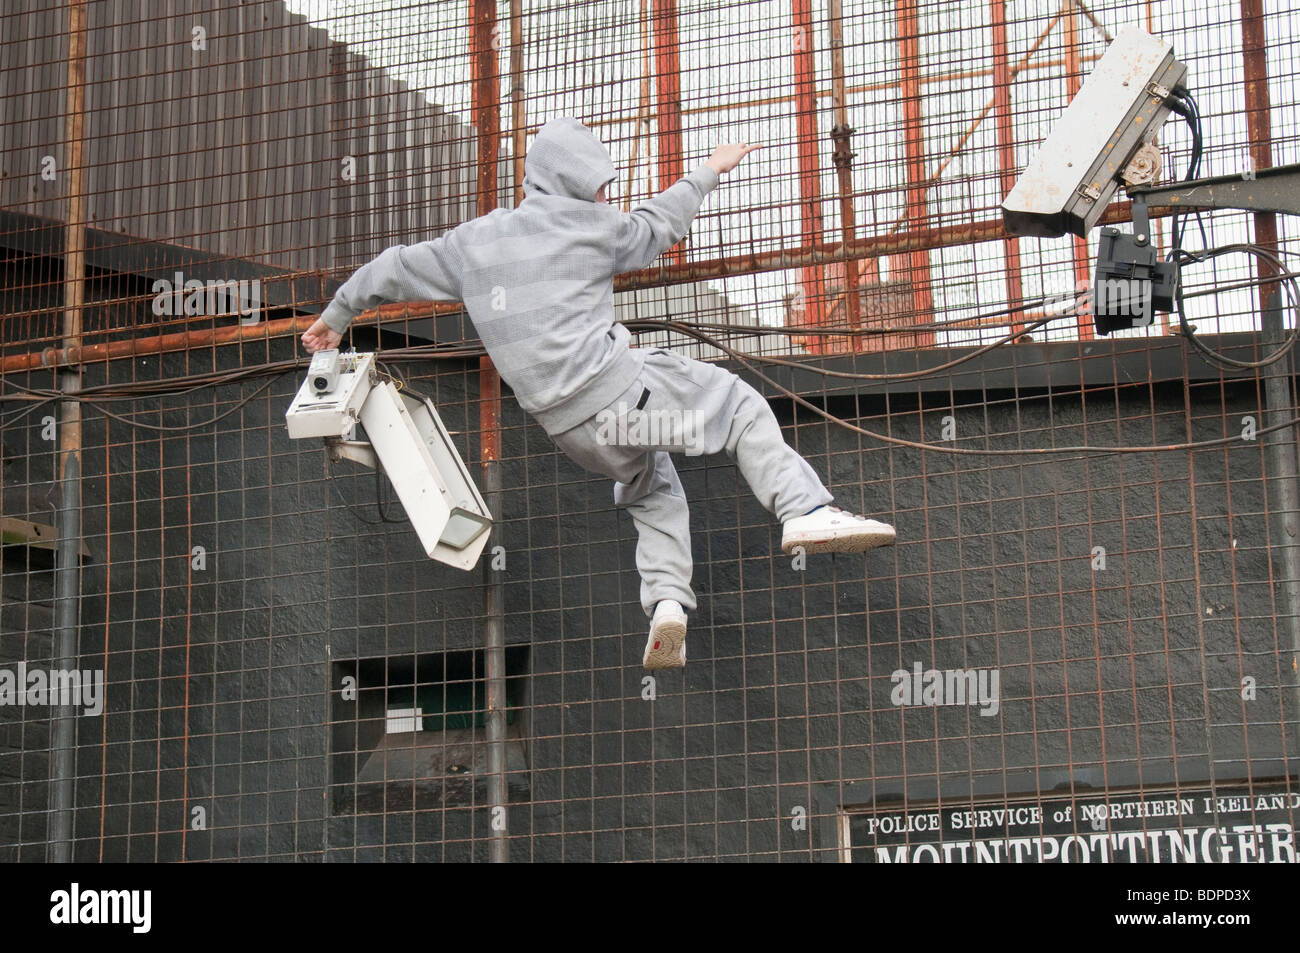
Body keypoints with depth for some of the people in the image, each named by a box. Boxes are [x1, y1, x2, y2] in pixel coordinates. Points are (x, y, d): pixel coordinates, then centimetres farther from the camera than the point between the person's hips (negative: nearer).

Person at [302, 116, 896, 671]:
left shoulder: (472, 241, 16)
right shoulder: (585, 224, 2)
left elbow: (394, 270, 25)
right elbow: (654, 225, 19)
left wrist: (335, 317, 40)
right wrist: (708, 172, 35)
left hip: (568, 430, 6)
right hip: (619, 386, -6)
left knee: (651, 489, 27)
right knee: (740, 405, 8)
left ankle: (666, 602, 8)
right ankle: (806, 511, -10)